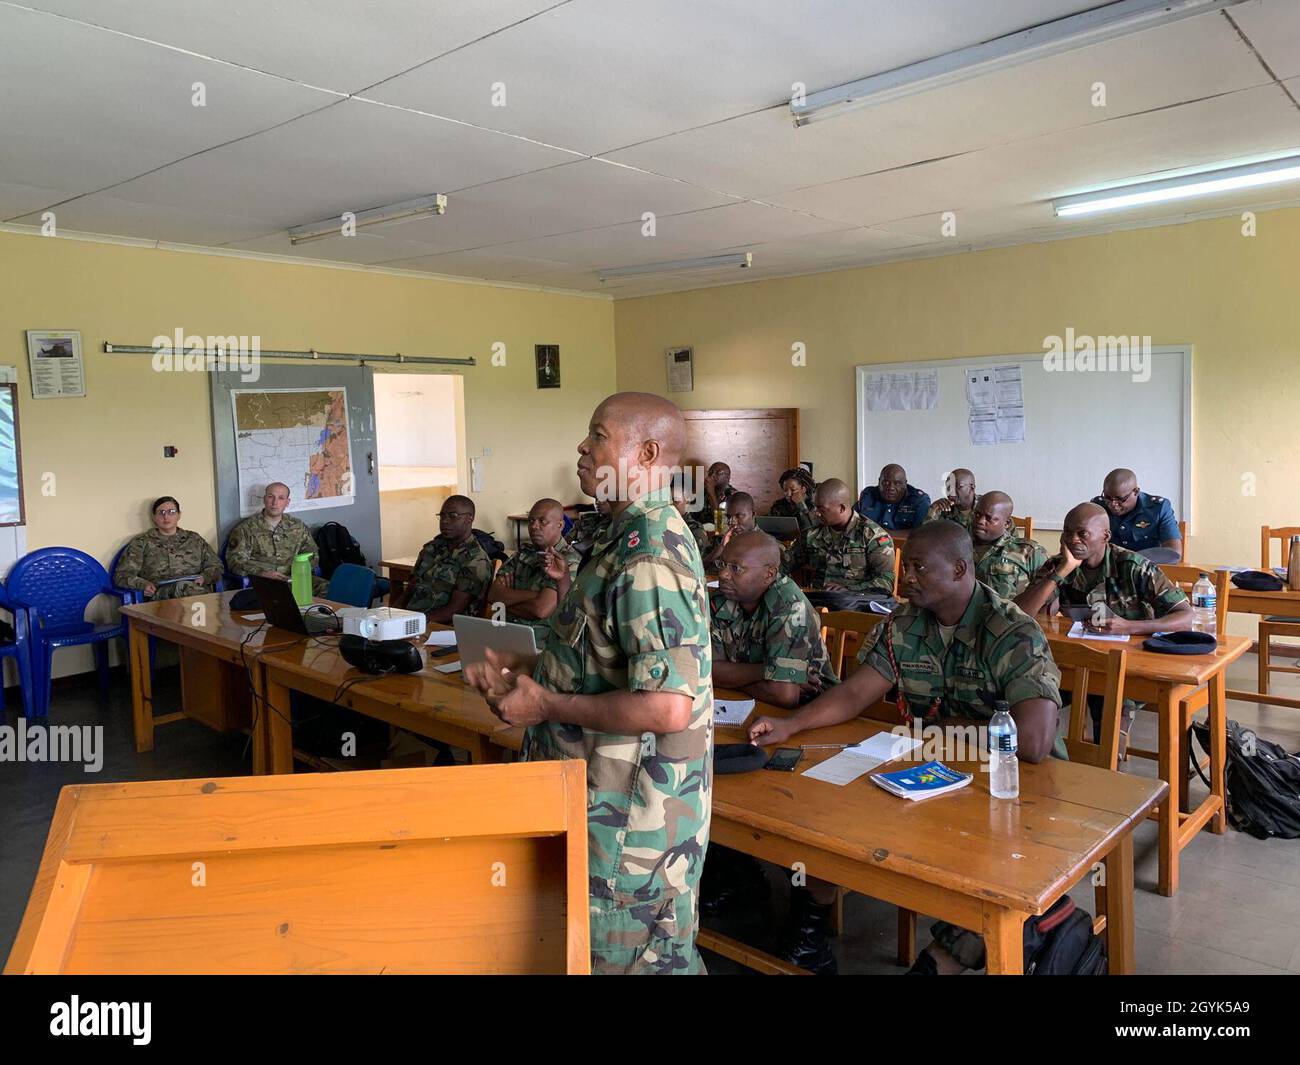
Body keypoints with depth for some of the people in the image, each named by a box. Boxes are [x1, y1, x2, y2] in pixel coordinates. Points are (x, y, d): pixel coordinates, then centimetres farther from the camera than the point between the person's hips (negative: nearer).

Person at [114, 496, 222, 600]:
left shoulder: (194, 539, 25)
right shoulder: (142, 542, 18)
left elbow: (216, 566, 20)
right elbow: (122, 575, 11)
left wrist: (204, 578, -4)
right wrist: (143, 584, -11)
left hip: (198, 589, 1)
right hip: (160, 595, -1)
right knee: (183, 585, -38)